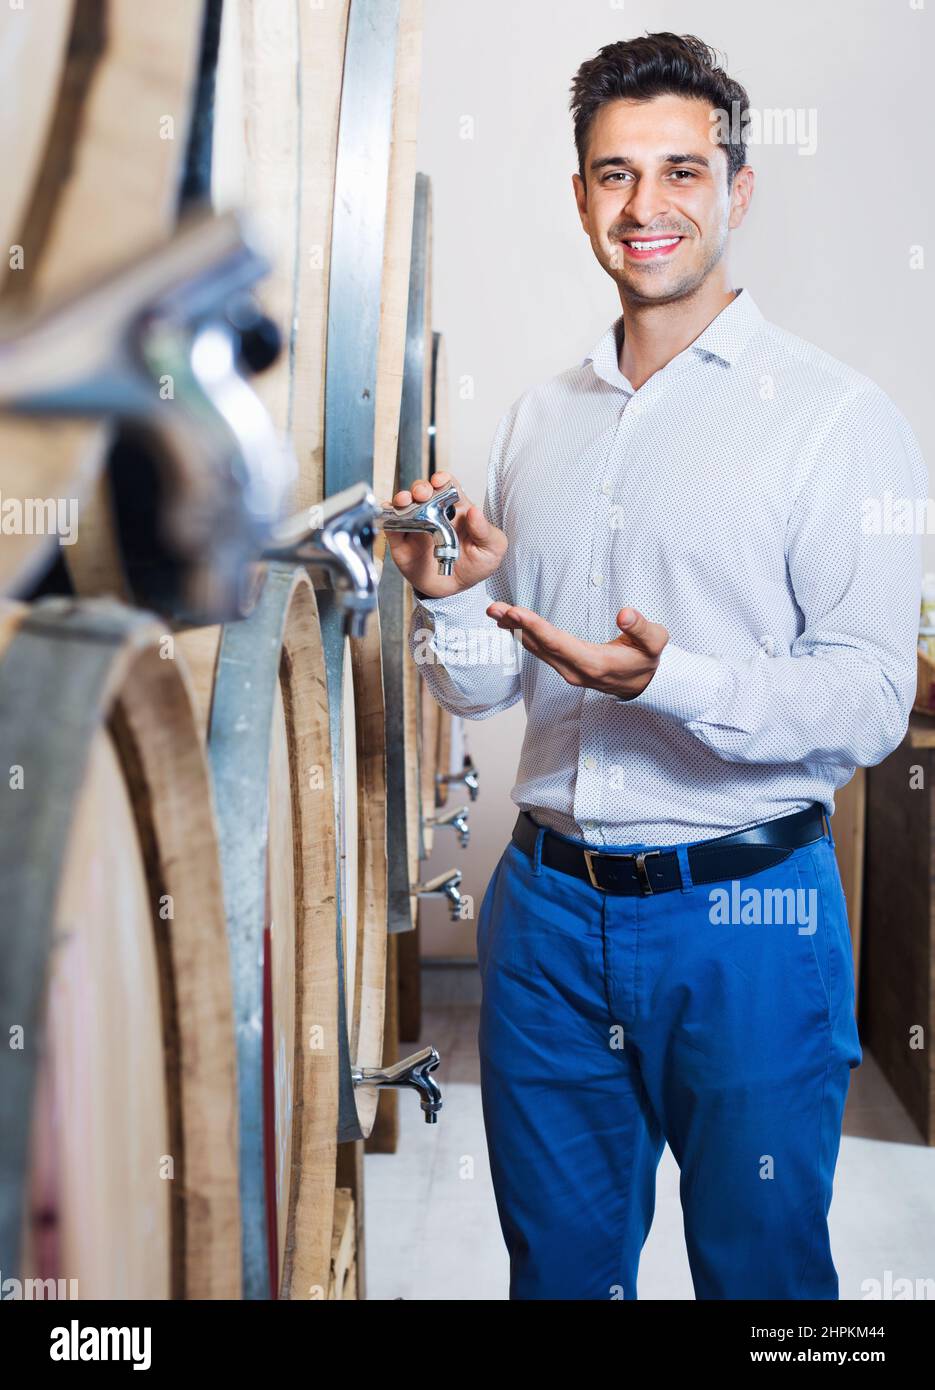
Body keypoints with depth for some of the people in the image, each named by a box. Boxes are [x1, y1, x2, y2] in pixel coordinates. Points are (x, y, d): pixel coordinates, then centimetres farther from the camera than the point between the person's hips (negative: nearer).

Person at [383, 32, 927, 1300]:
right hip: (546, 902, 5)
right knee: (557, 1263, 20)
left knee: (760, 1268, 14)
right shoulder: (538, 421, 9)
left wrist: (670, 680, -29)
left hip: (743, 914, -4)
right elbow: (483, 688, 12)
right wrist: (451, 598, -9)